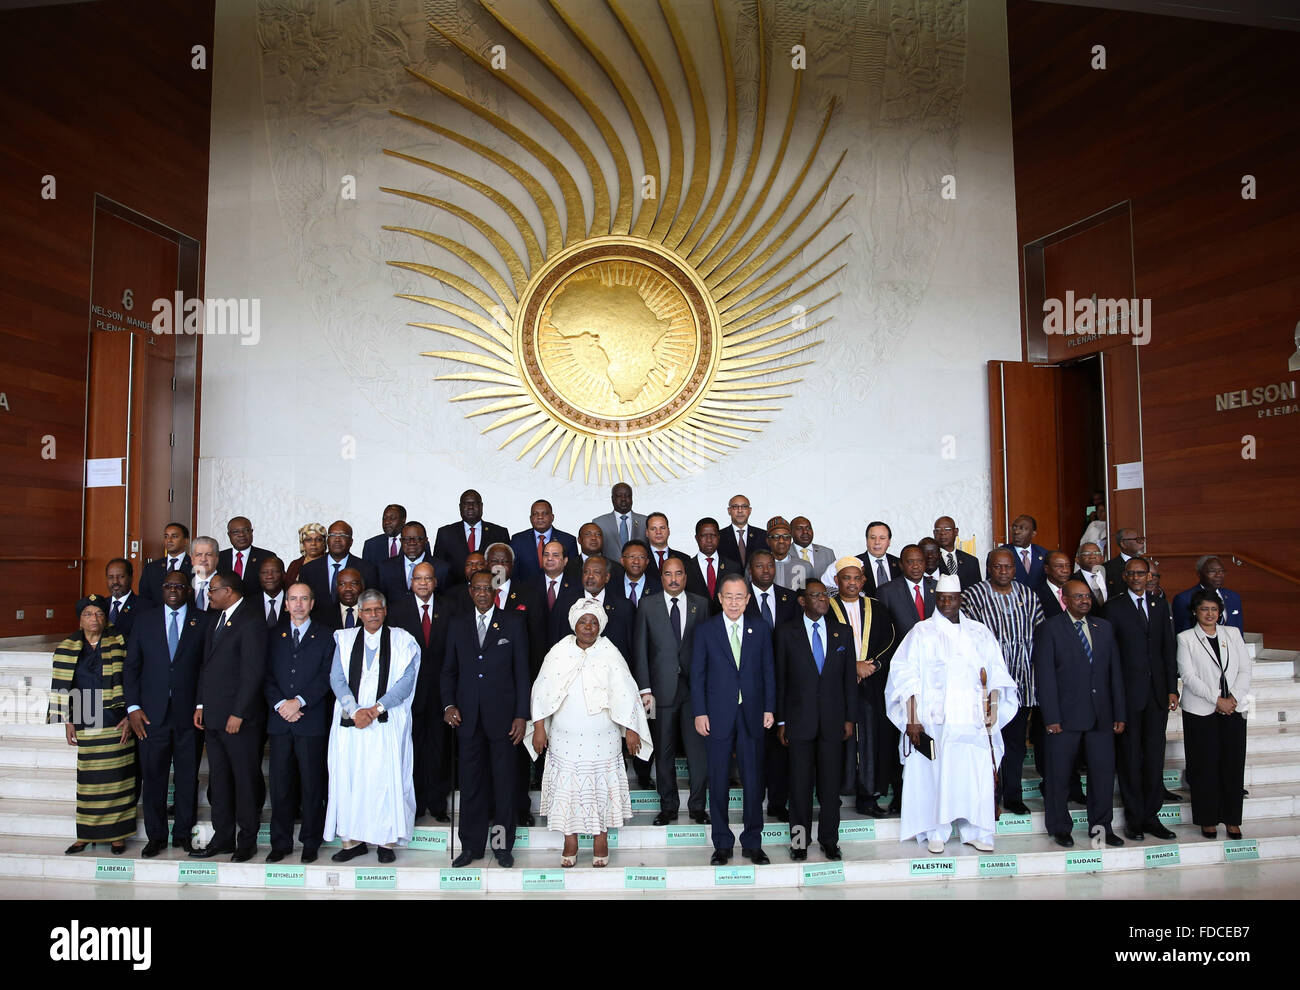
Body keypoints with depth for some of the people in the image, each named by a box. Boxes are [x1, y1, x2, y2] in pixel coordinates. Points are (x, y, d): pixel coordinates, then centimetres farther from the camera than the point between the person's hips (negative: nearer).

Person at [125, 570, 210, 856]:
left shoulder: (204, 621, 3)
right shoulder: (145, 620, 7)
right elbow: (131, 666, 7)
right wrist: (133, 707, -1)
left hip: (190, 713, -1)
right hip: (152, 713, 1)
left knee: (188, 776, 6)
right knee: (153, 776, 5)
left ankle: (183, 833, 20)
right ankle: (156, 836, 19)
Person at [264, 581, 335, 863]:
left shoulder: (325, 637, 4)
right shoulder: (275, 636, 13)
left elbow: (326, 677, -4)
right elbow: (267, 676, 7)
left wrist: (299, 701, -13)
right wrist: (279, 704, -8)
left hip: (312, 721, -2)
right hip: (279, 721, 3)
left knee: (312, 784, 2)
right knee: (280, 784, 6)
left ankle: (311, 842, 14)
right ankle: (281, 842, 18)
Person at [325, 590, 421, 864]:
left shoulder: (401, 640, 5)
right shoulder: (345, 639, 11)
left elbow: (406, 680, -3)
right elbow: (337, 678, 3)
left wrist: (376, 709, -13)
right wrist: (355, 710, -12)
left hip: (387, 722, -2)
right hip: (350, 722, 2)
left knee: (387, 778, -2)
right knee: (349, 778, 2)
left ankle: (386, 841, 8)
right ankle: (353, 840, 13)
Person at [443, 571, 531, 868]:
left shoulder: (512, 623, 2)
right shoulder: (458, 624, 10)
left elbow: (522, 671, 1)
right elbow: (449, 670, 13)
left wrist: (521, 715, -5)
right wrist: (449, 704, -2)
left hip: (502, 716, -2)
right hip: (468, 717, 2)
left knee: (505, 782, 4)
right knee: (471, 783, 8)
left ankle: (503, 845, 18)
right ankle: (471, 846, 21)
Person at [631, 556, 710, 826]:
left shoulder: (701, 605, 6)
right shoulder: (648, 606, 3)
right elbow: (639, 649, 2)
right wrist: (644, 689, -5)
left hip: (694, 687, 0)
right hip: (662, 689, 0)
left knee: (698, 749, 0)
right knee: (664, 752, 8)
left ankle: (697, 806, 16)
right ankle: (668, 807, 21)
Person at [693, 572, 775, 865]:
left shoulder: (759, 632, 7)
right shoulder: (705, 631, 2)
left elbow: (768, 673, 9)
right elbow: (697, 674, 1)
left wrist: (769, 708, 1)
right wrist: (700, 712, -5)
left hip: (752, 716, 1)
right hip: (718, 716, -1)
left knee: (753, 781, 5)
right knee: (719, 782, 6)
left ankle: (752, 843, 19)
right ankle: (722, 844, 18)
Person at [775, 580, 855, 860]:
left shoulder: (841, 632, 6)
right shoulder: (786, 632, -1)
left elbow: (850, 677, 9)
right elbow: (779, 679, 0)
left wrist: (849, 718, 4)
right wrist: (780, 720, -3)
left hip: (832, 719, 2)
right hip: (799, 719, -2)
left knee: (831, 782, 7)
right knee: (800, 782, 4)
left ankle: (829, 839, 21)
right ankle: (800, 839, 18)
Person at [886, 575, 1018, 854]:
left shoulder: (980, 632, 12)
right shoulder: (922, 632, 2)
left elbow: (995, 675, 10)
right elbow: (906, 676, -3)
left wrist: (991, 712, -3)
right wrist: (912, 720, -10)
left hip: (972, 720, 3)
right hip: (934, 721, -2)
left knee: (976, 774, 1)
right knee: (935, 773, -1)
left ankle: (975, 831, 15)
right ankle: (935, 832, 11)